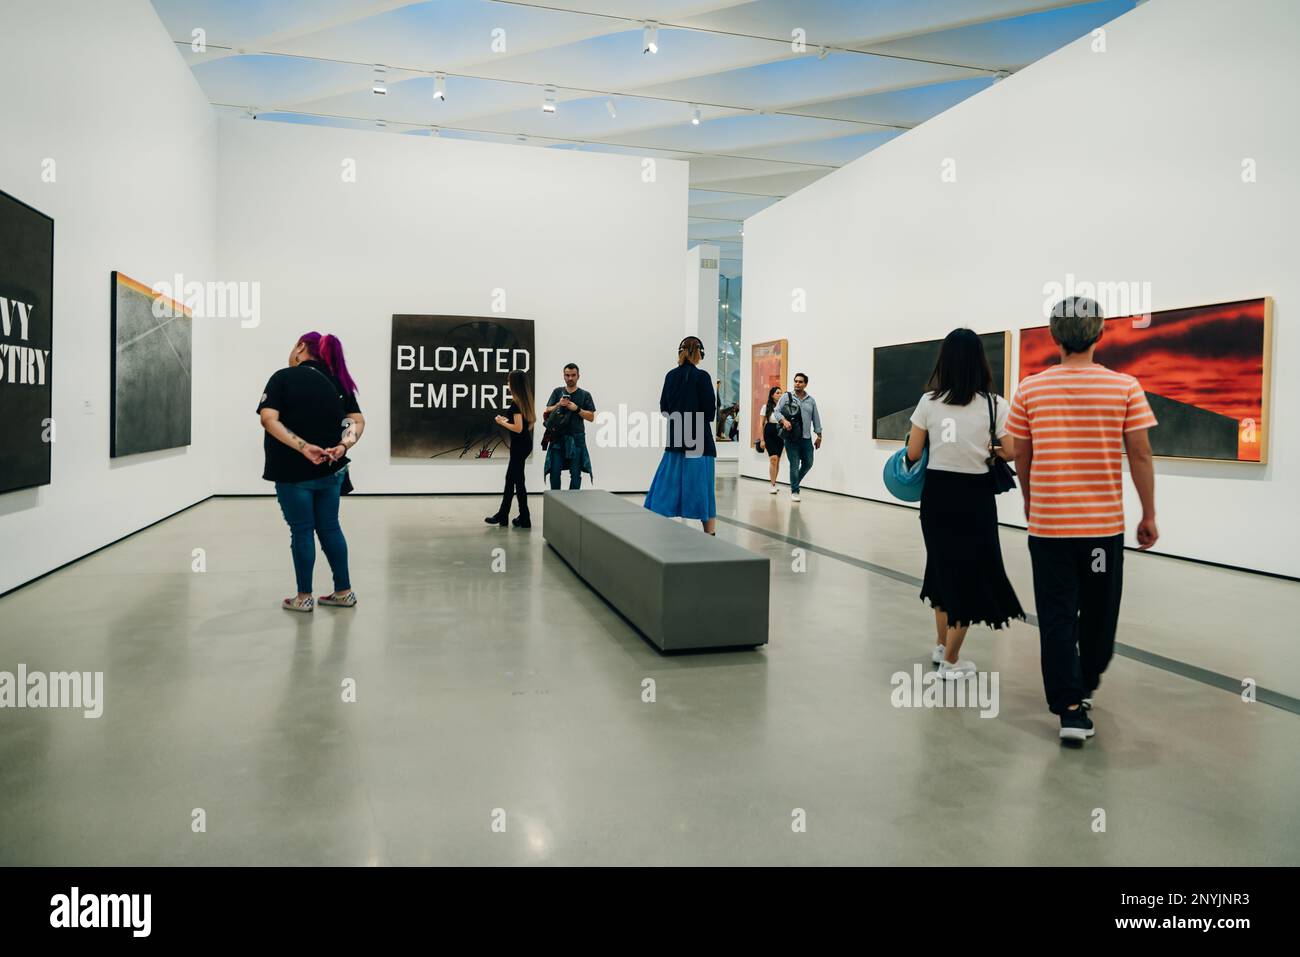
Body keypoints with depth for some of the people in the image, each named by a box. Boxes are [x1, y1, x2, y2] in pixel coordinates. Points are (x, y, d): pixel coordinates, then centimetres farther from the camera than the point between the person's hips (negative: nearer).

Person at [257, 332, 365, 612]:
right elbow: (358, 420, 0)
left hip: (293, 472, -4)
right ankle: (343, 591, 21)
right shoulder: (338, 382, 7)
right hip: (331, 470, 5)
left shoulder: (284, 377, -8)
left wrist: (303, 447, -24)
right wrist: (345, 444, -15)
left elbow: (269, 419, -20)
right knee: (329, 527, 15)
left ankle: (304, 597, 17)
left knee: (301, 531, 6)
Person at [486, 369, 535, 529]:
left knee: (518, 480, 0)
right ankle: (502, 515, 20)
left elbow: (518, 428, -21)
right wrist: (508, 418, 14)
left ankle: (524, 519, 8)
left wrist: (502, 422, -8)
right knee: (510, 478, 14)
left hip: (520, 444, -9)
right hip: (525, 443, 9)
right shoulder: (525, 400, 9)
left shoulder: (516, 402, -17)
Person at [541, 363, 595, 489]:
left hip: (576, 438, -1)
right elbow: (547, 411, 9)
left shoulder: (585, 395, 8)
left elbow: (591, 417, 4)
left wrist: (577, 409, -10)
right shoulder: (558, 392, 11)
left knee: (576, 474, -1)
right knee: (555, 471, -2)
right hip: (558, 437, 1)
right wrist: (558, 405, -9)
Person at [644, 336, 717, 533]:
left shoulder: (671, 376, 5)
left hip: (675, 441, 4)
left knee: (668, 487, 9)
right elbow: (710, 413, -10)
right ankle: (710, 535, 8)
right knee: (703, 490, 4)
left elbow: (664, 408, 11)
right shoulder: (702, 376, -10)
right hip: (699, 441, -4)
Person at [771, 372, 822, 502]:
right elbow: (776, 412, -2)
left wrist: (819, 436, 13)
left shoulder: (811, 401, 12)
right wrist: (784, 420, -22)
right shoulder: (786, 397, 3)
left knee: (808, 463, 6)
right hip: (791, 438, -3)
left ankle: (795, 483, 30)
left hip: (806, 438, 4)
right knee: (794, 465, -2)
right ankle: (794, 491, 9)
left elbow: (816, 419, 15)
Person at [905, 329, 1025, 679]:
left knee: (942, 565, 21)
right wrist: (990, 452, 10)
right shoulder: (993, 404, -9)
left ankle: (941, 645, 34)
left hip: (937, 493, 3)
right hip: (974, 496, -3)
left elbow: (912, 454, -2)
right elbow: (1013, 452, -10)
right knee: (970, 573, 10)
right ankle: (951, 661, 16)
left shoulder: (929, 401, -4)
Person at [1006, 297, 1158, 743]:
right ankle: (1084, 687, 37)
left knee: (1057, 617, 5)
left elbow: (1021, 456, 5)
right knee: (1098, 613, 19)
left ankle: (1071, 709, 2)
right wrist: (1149, 515, 7)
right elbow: (1140, 456, -3)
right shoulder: (1125, 388, -4)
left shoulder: (1030, 390, -2)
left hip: (1047, 522, 0)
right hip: (1104, 523, 1)